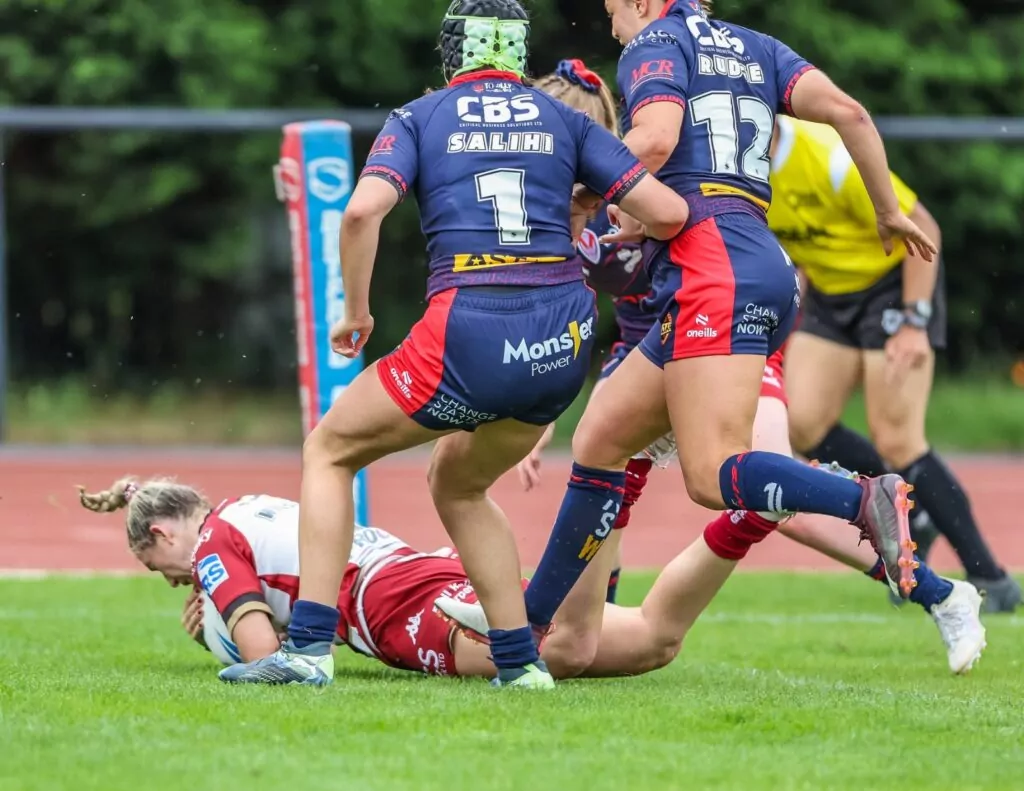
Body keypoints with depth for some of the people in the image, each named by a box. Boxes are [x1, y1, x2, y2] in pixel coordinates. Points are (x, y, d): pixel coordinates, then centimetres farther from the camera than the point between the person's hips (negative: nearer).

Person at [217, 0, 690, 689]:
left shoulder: (419, 119, 9)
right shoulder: (565, 121, 15)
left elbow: (364, 210, -9)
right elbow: (669, 213, 7)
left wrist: (356, 313, 4)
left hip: (469, 330, -4)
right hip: (565, 342, 4)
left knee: (329, 451, 16)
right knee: (456, 485, 29)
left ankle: (309, 648, 3)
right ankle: (521, 660, 19)